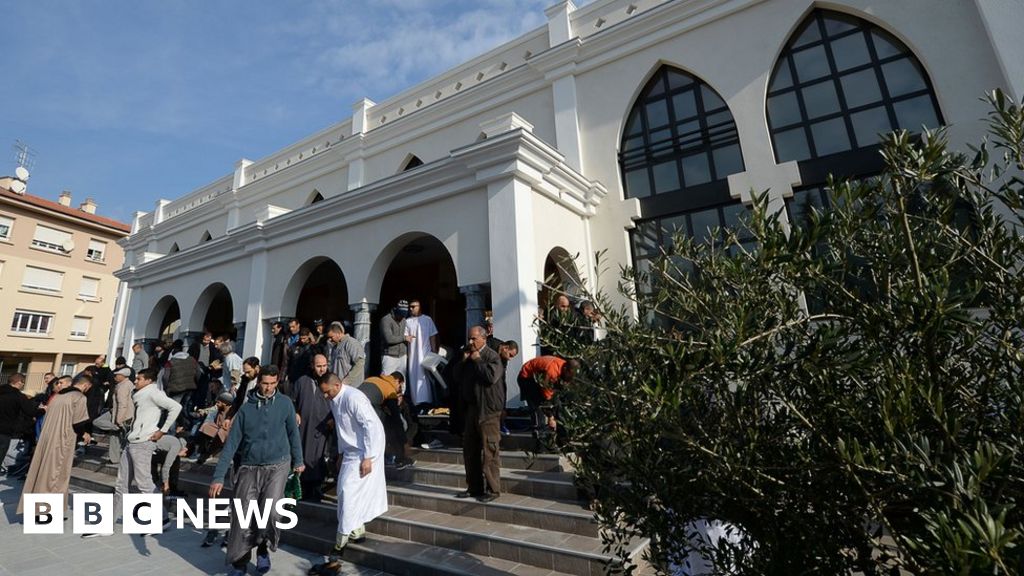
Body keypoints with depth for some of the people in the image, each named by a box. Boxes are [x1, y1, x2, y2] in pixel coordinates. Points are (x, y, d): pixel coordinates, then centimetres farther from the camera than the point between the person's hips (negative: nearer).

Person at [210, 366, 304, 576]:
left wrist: (298, 461, 12)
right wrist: (218, 476, -5)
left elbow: (293, 432, 7)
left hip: (278, 466, -1)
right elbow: (232, 443, -2)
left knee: (271, 512, -16)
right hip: (249, 468, 1)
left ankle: (264, 549, 13)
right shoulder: (246, 408, -3)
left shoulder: (285, 403, -3)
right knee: (241, 518, 2)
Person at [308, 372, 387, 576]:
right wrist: (341, 452, 18)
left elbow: (372, 426, -24)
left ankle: (337, 552, 0)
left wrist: (368, 457, -24)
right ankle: (357, 531, 36)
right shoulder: (335, 400, 7)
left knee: (349, 494, -8)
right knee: (345, 492, 17)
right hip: (350, 452, 9)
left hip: (363, 454, -9)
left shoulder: (353, 398, -21)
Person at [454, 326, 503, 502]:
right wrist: (464, 359, -2)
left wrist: (477, 360, -15)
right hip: (471, 408, 8)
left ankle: (493, 490, 9)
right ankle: (474, 487, 26)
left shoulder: (492, 356, -9)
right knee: (470, 450, 14)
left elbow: (491, 376, -24)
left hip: (488, 410, -8)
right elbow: (457, 376, 11)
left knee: (489, 451, -2)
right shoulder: (468, 356, 14)